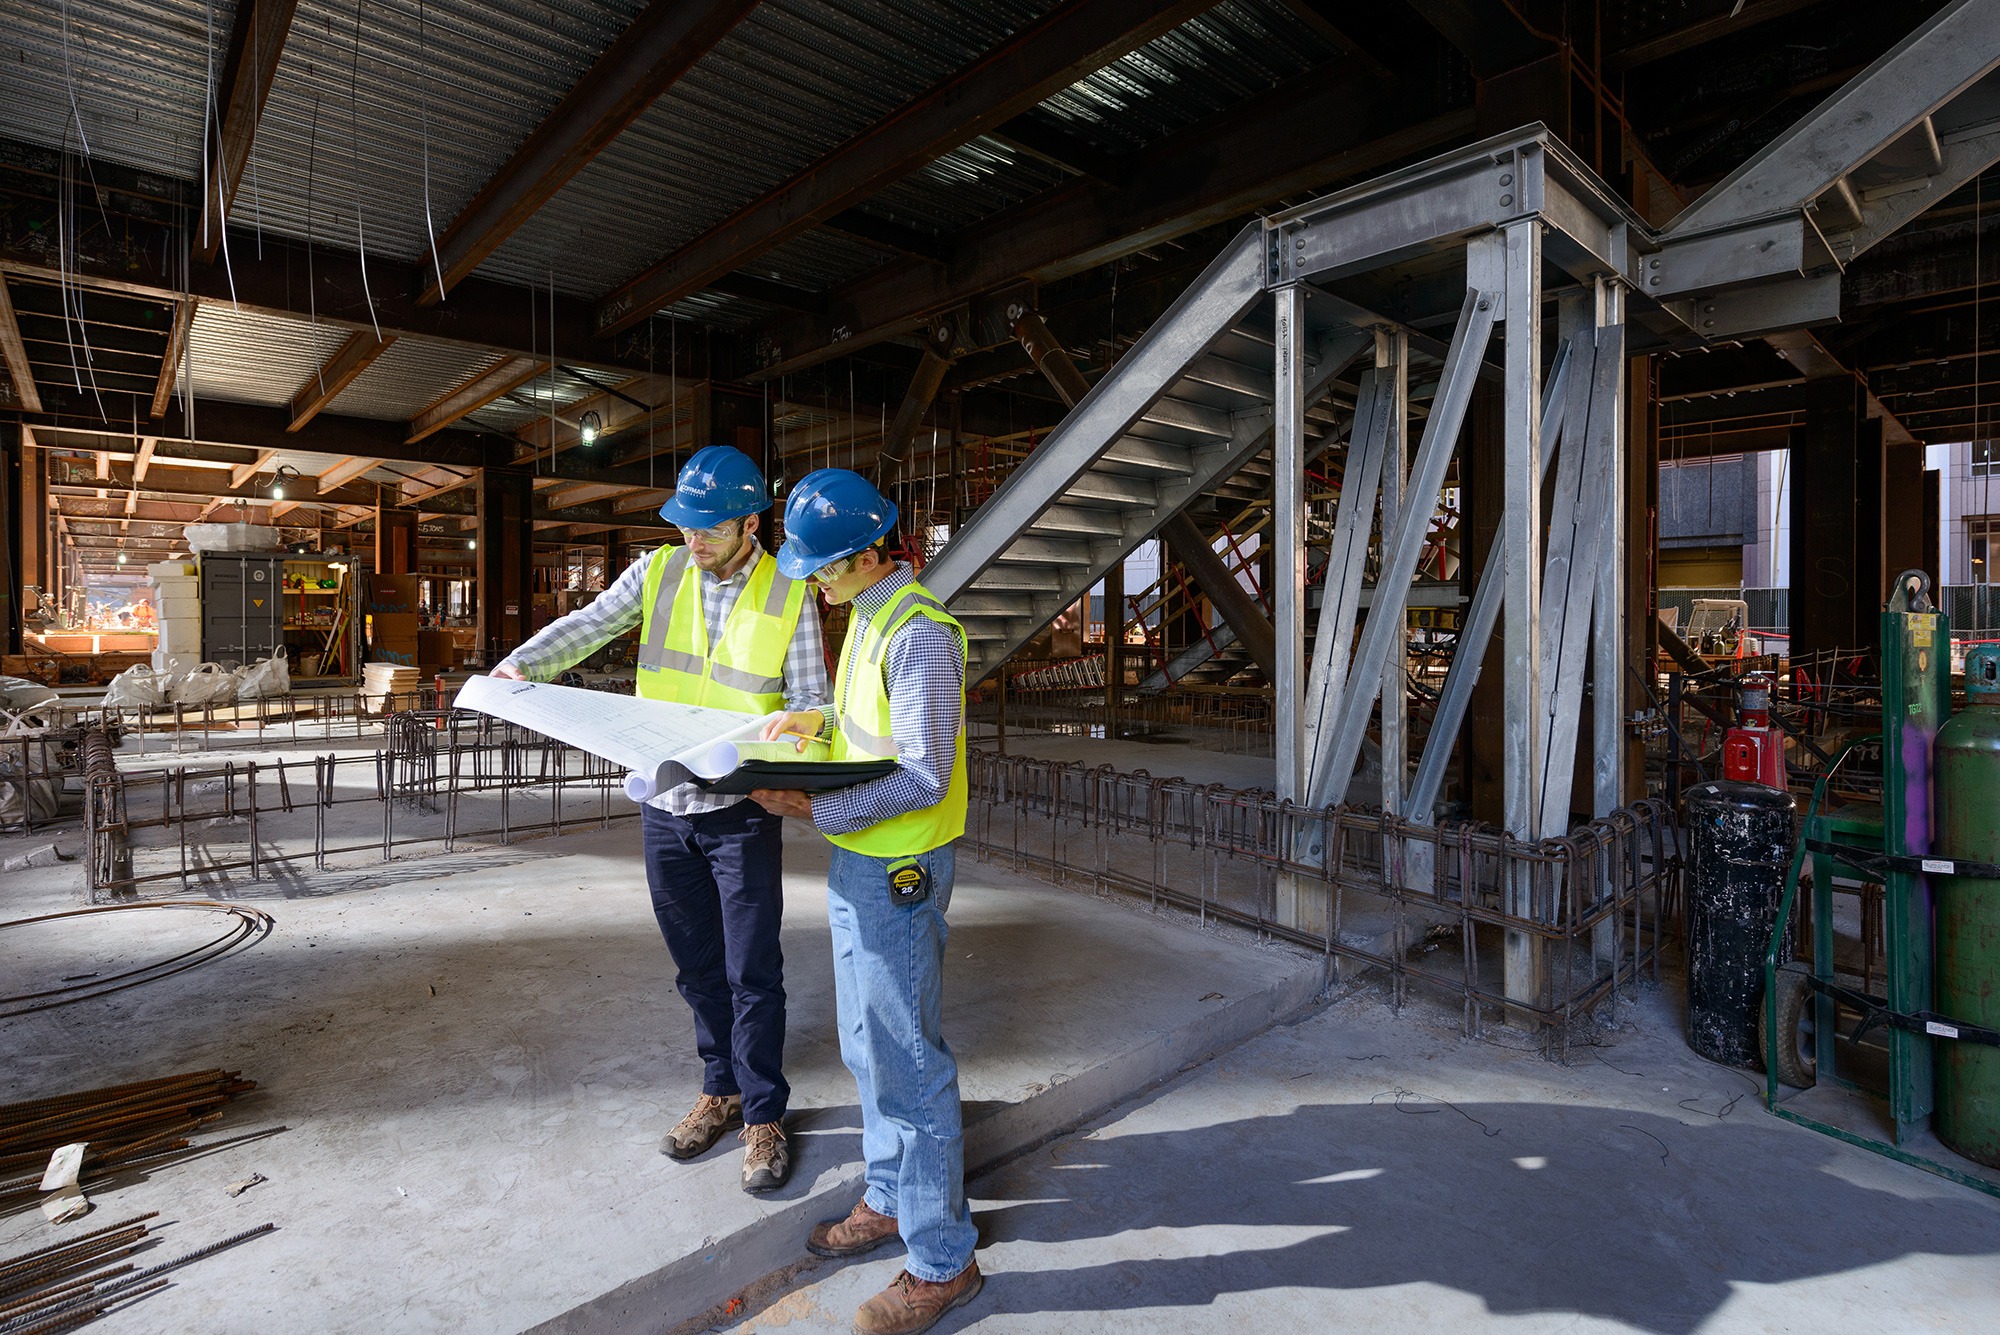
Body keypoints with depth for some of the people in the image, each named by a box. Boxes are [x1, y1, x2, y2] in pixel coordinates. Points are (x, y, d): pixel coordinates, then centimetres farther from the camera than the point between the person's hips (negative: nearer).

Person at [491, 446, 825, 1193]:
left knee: (751, 972, 5)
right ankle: (721, 1092, 36)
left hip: (741, 812, -4)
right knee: (697, 965, 17)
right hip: (665, 806, 4)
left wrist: (793, 727, -28)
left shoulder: (789, 596, -8)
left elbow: (811, 698, -7)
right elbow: (587, 626, 1)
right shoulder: (658, 572, 2)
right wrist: (521, 664, -16)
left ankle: (763, 1117, 23)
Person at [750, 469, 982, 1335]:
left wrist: (813, 810, -26)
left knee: (907, 1062, 3)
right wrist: (818, 720, 6)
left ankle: (941, 1261, 21)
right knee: (867, 1047, 22)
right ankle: (890, 1199, 42)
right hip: (859, 860, 10)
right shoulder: (869, 614, 9)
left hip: (898, 870, -10)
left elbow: (924, 776, -24)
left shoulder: (918, 634, -22)